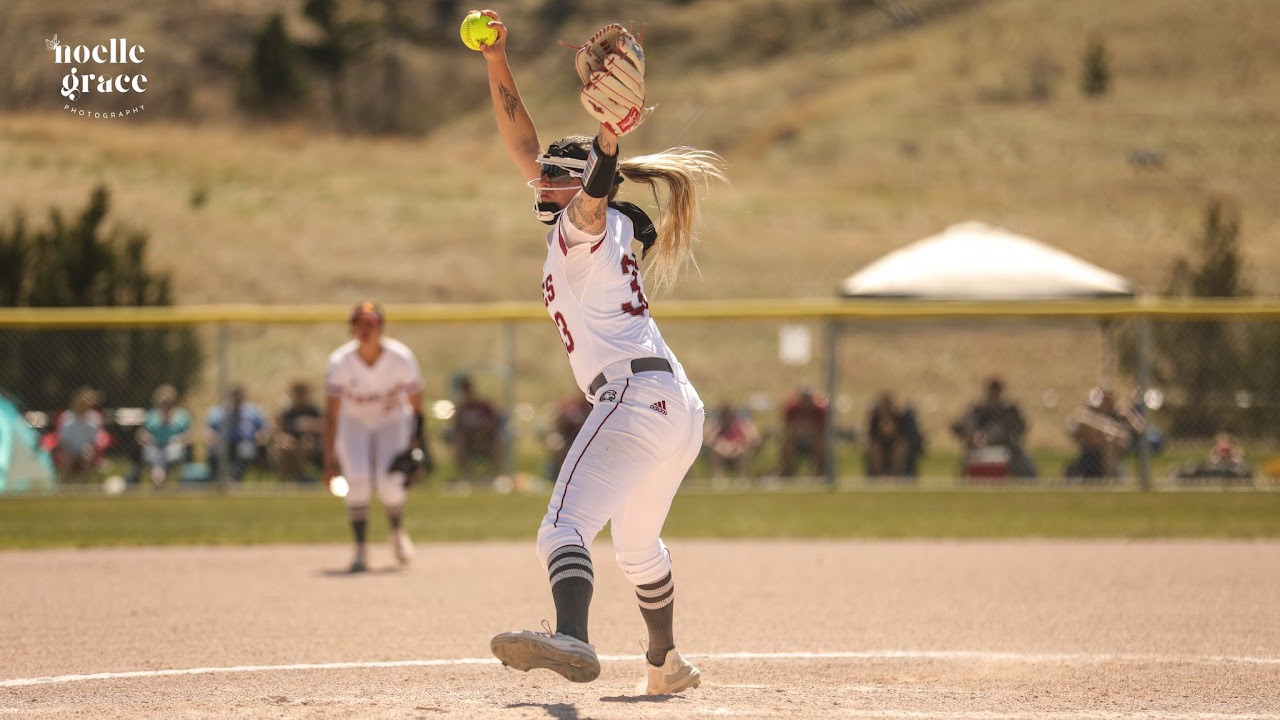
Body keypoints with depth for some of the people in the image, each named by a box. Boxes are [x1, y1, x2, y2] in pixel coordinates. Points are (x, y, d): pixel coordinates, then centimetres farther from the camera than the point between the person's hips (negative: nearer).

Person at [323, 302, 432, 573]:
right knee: (357, 480, -21)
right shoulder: (340, 362, -24)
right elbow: (331, 413, -23)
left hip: (392, 422, 0)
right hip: (354, 423, 0)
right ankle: (360, 550, -9)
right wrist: (330, 458, -28)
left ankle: (398, 533, 18)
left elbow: (416, 405, -11)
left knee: (389, 485, -15)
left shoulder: (401, 358, -23)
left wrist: (416, 443, -13)